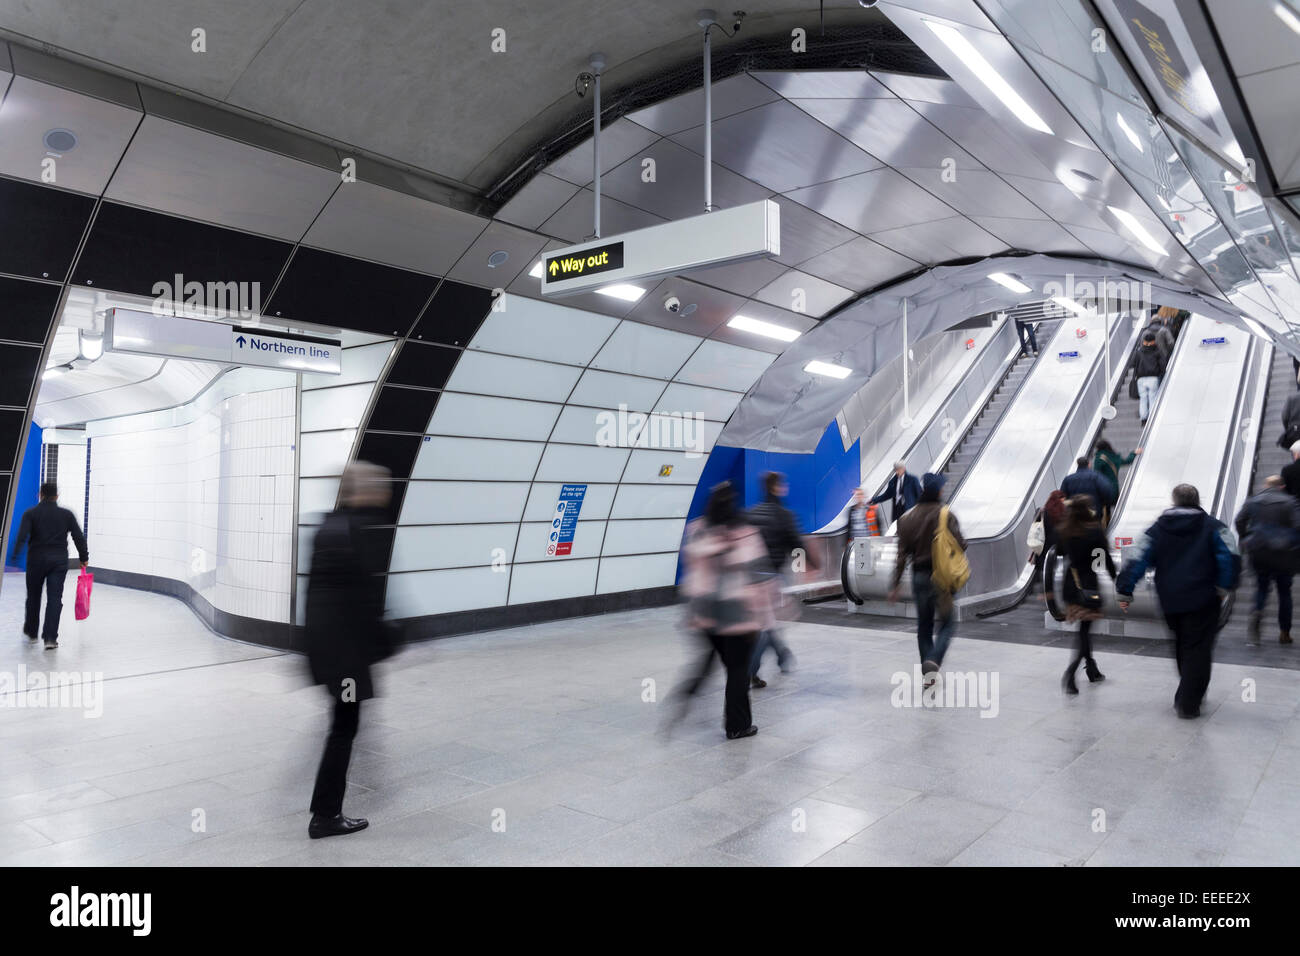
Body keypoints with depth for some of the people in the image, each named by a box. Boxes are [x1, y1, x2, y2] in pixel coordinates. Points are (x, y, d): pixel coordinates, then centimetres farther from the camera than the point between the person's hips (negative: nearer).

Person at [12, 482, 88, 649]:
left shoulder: (31, 513, -1)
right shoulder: (67, 514, 2)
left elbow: (22, 536, -15)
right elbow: (79, 538, 2)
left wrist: (15, 555, -14)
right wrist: (84, 558, 10)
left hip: (36, 560, 0)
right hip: (59, 561, 0)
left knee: (33, 596, 18)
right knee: (55, 598, -2)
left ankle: (31, 631, 35)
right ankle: (50, 638, -10)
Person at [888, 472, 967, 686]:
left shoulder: (907, 518, 1)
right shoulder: (946, 515, -10)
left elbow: (902, 554, -1)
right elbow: (960, 545, -13)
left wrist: (895, 585, 1)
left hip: (919, 576, 4)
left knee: (924, 625, 14)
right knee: (948, 622, 8)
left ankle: (929, 672, 18)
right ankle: (934, 661, -14)